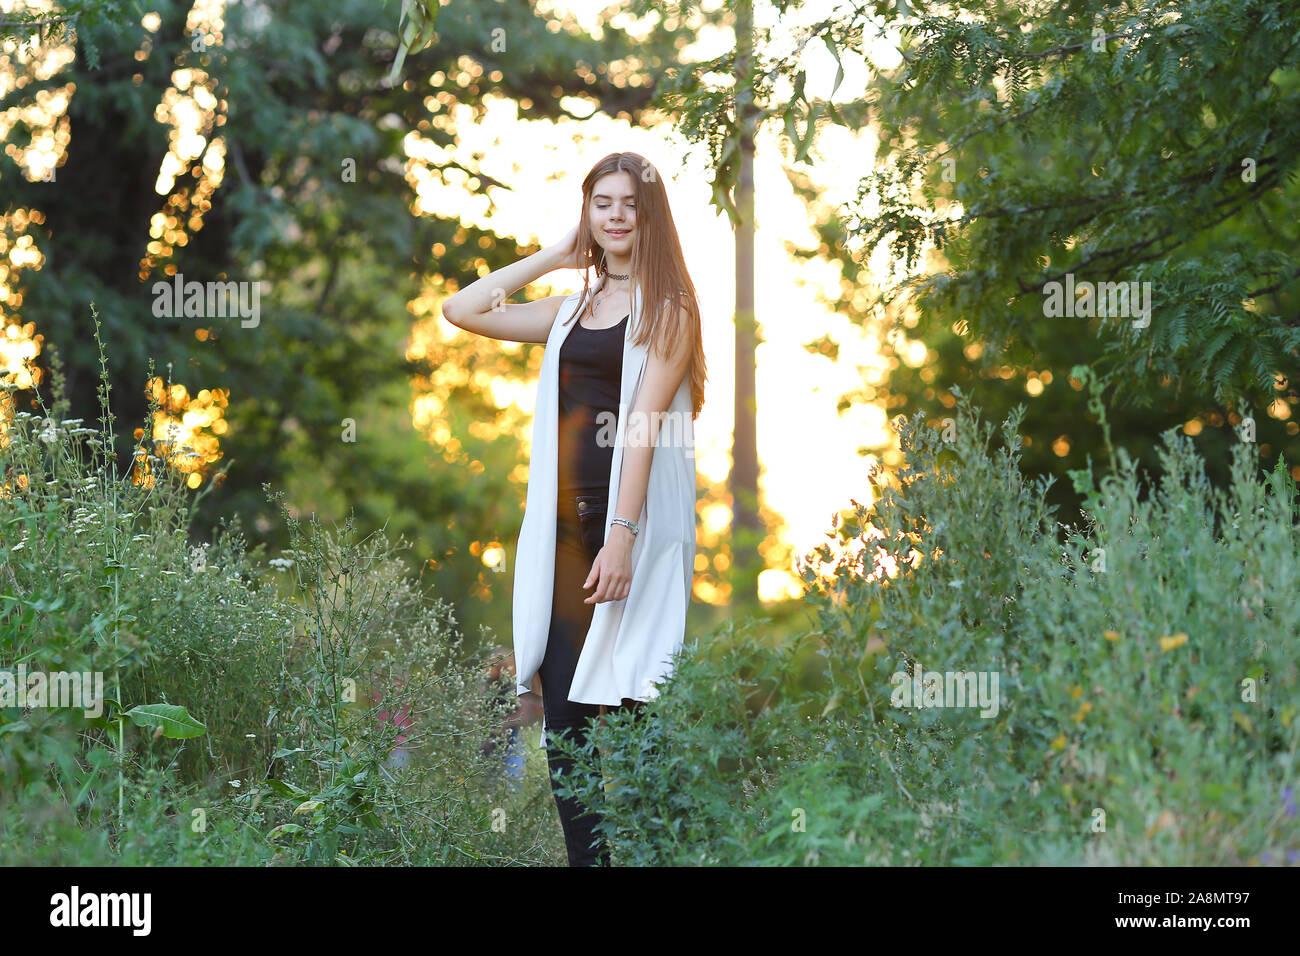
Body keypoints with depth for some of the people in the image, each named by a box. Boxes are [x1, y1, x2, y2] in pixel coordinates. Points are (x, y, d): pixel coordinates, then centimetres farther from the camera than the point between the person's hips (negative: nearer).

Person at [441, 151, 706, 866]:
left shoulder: (668, 309, 1)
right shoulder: (570, 310, 19)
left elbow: (644, 421, -10)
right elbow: (461, 311, 20)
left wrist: (622, 535, -19)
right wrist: (548, 259, 16)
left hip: (632, 517, -6)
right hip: (565, 519, 6)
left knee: (627, 712, -8)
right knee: (563, 713, 2)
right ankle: (585, 857, 6)